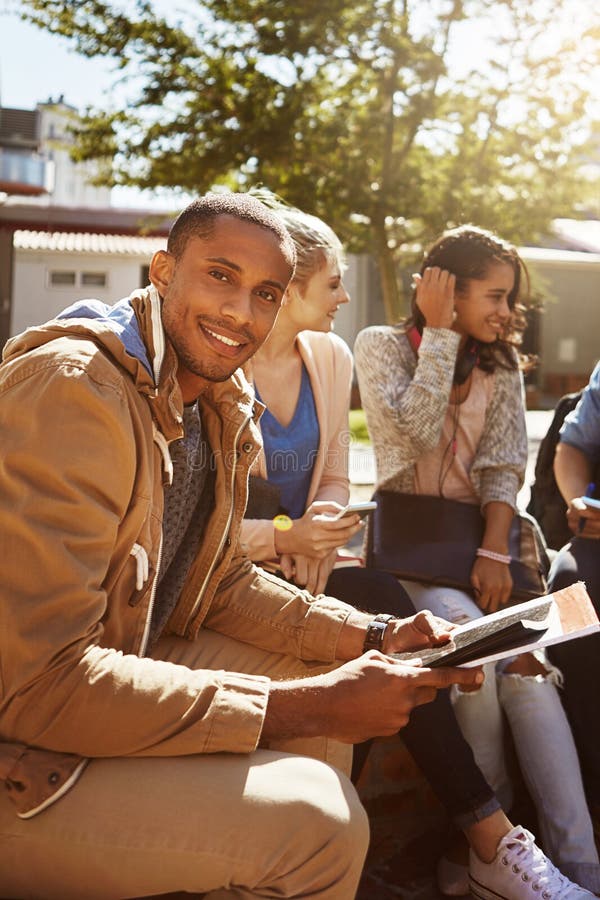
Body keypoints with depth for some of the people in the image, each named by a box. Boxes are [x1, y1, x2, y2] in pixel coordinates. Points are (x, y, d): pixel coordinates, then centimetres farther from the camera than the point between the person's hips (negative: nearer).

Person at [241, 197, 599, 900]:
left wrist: (321, 526, -9)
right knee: (384, 608, -26)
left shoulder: (330, 358, 7)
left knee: (387, 614, -24)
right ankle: (490, 836, -17)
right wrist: (281, 540, -26)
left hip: (304, 561, 6)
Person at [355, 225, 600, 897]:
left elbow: (504, 465, 3)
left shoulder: (501, 364, 15)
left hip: (477, 538, 3)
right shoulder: (381, 345, 3)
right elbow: (420, 431, -13)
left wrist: (494, 552, -12)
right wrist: (440, 332, -8)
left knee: (527, 663, -25)